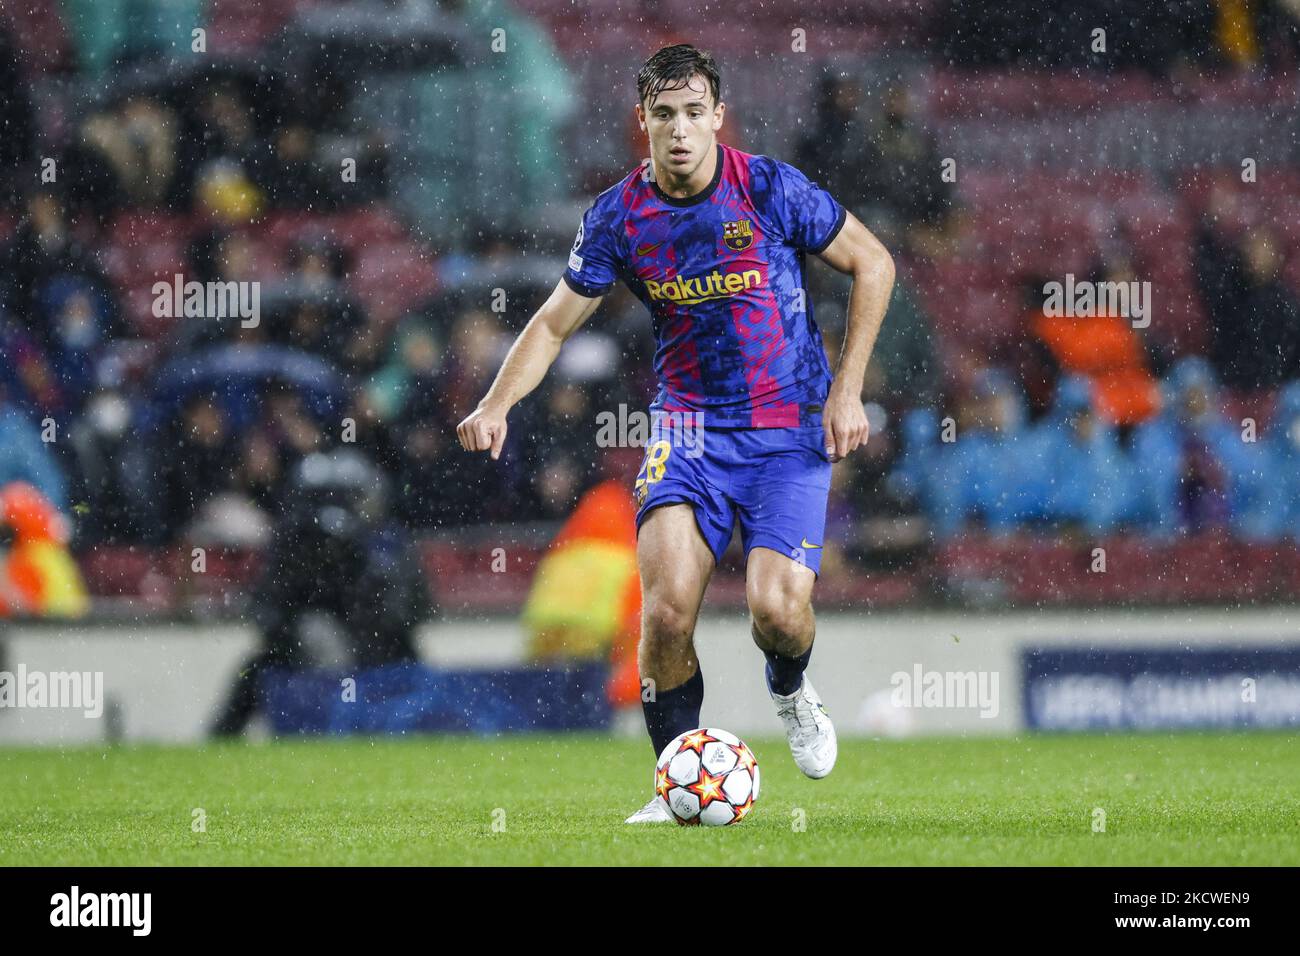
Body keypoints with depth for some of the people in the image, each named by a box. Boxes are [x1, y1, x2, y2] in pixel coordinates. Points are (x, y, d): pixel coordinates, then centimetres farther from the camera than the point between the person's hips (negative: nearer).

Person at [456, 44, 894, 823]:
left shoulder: (770, 189, -11)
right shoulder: (620, 216, -3)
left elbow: (874, 264, 1)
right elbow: (557, 322, 7)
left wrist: (846, 390, -4)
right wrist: (498, 403, -10)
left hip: (791, 429, -2)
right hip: (689, 426, 2)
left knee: (777, 608, -19)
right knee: (668, 606, -18)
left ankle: (792, 693, 20)